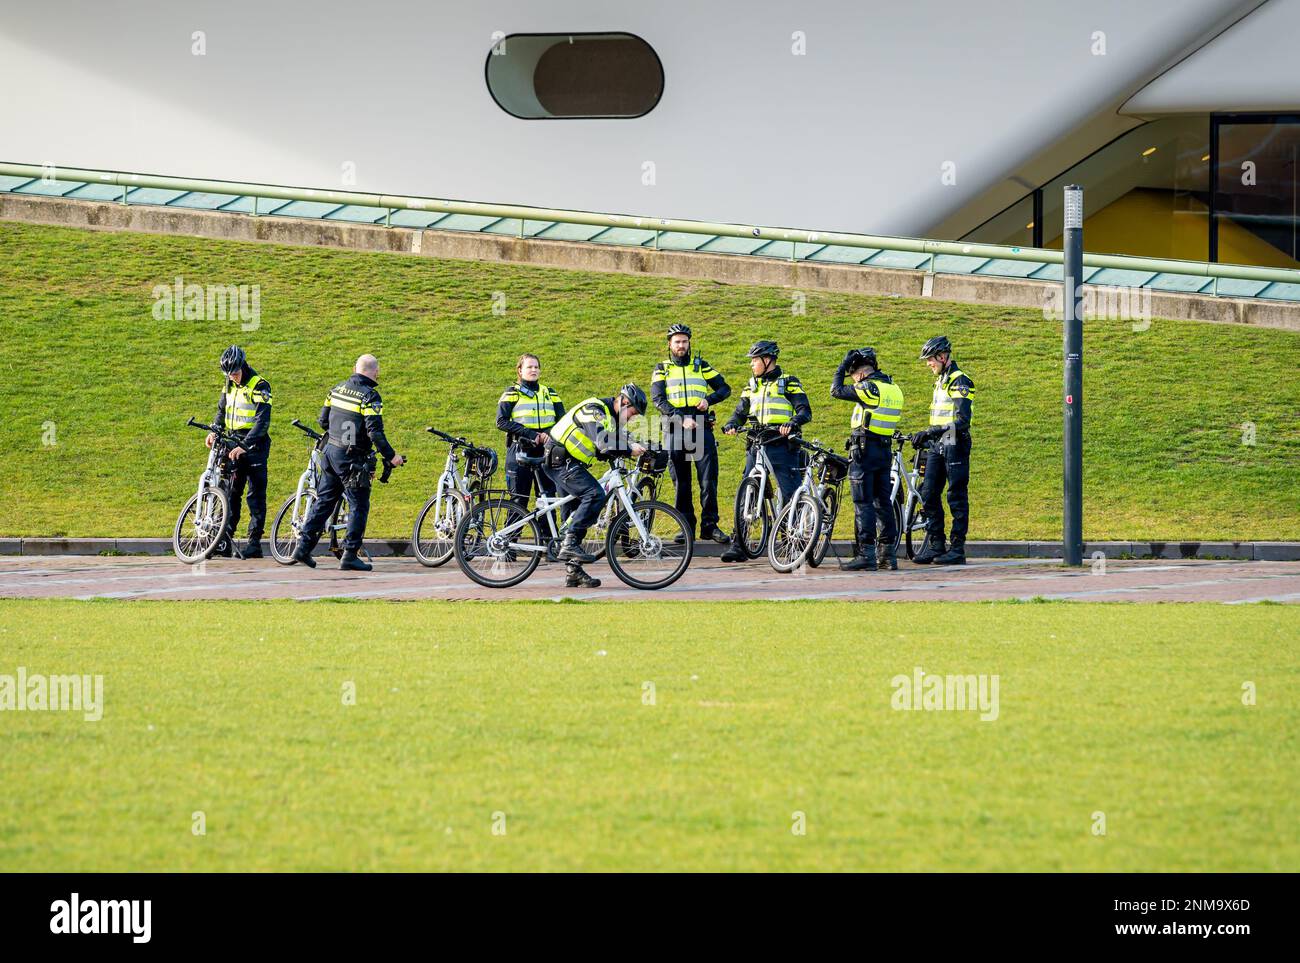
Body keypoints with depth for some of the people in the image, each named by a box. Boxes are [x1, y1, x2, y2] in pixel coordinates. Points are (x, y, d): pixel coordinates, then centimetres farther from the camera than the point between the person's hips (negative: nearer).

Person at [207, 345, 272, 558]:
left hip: (254, 445, -7)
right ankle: (226, 541, 3)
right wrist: (214, 431, 2)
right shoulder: (230, 385, 9)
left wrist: (243, 446, -29)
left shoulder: (260, 386, -14)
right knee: (231, 493, 3)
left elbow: (262, 422, -21)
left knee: (256, 496, -2)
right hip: (234, 444, 7)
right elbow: (222, 410, 22)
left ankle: (254, 543, 0)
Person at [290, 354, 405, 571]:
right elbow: (375, 432, -21)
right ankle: (349, 556, -1)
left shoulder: (338, 388, 8)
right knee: (359, 506, 1)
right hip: (352, 458, -7)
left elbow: (323, 420, 14)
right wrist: (391, 456, -12)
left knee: (324, 501, 15)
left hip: (331, 450, 7)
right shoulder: (370, 396, -15)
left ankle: (304, 547, 14)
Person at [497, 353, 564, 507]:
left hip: (545, 451, 3)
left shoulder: (550, 394, 15)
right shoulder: (512, 393, 2)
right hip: (520, 452, -3)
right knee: (519, 501, -2)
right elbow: (501, 421, -9)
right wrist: (531, 434, -18)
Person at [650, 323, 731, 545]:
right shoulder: (662, 369, 11)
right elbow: (657, 399, -3)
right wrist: (681, 418, -17)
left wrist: (709, 399, -8)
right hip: (675, 429, 0)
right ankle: (687, 526, 8)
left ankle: (709, 525, -2)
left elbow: (725, 388, 14)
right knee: (681, 482, 2)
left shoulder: (700, 366, 14)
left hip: (701, 427, 0)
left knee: (709, 478, -7)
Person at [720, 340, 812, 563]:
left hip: (782, 446, -5)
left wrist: (793, 422, -28)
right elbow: (740, 411, 18)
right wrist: (731, 424, -4)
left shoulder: (788, 382, 0)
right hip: (757, 446, 5)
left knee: (792, 495, -6)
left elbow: (805, 411, -7)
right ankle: (739, 545, 1)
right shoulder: (752, 385, 17)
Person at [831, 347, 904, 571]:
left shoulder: (870, 388, -14)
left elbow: (836, 390, -9)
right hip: (885, 450, 8)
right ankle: (889, 554, 11)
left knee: (863, 503, -5)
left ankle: (866, 554, -9)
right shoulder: (894, 389, 11)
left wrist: (844, 364, 0)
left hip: (864, 449, -8)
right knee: (883, 502, 11)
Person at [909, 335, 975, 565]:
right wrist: (925, 437, 18)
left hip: (954, 445, -9)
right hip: (937, 447, 9)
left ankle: (957, 549, -2)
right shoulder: (940, 381, 17)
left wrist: (930, 432, -24)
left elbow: (962, 421, -21)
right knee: (929, 495, 4)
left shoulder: (960, 382, -12)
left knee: (956, 498, -4)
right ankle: (935, 545, 8)